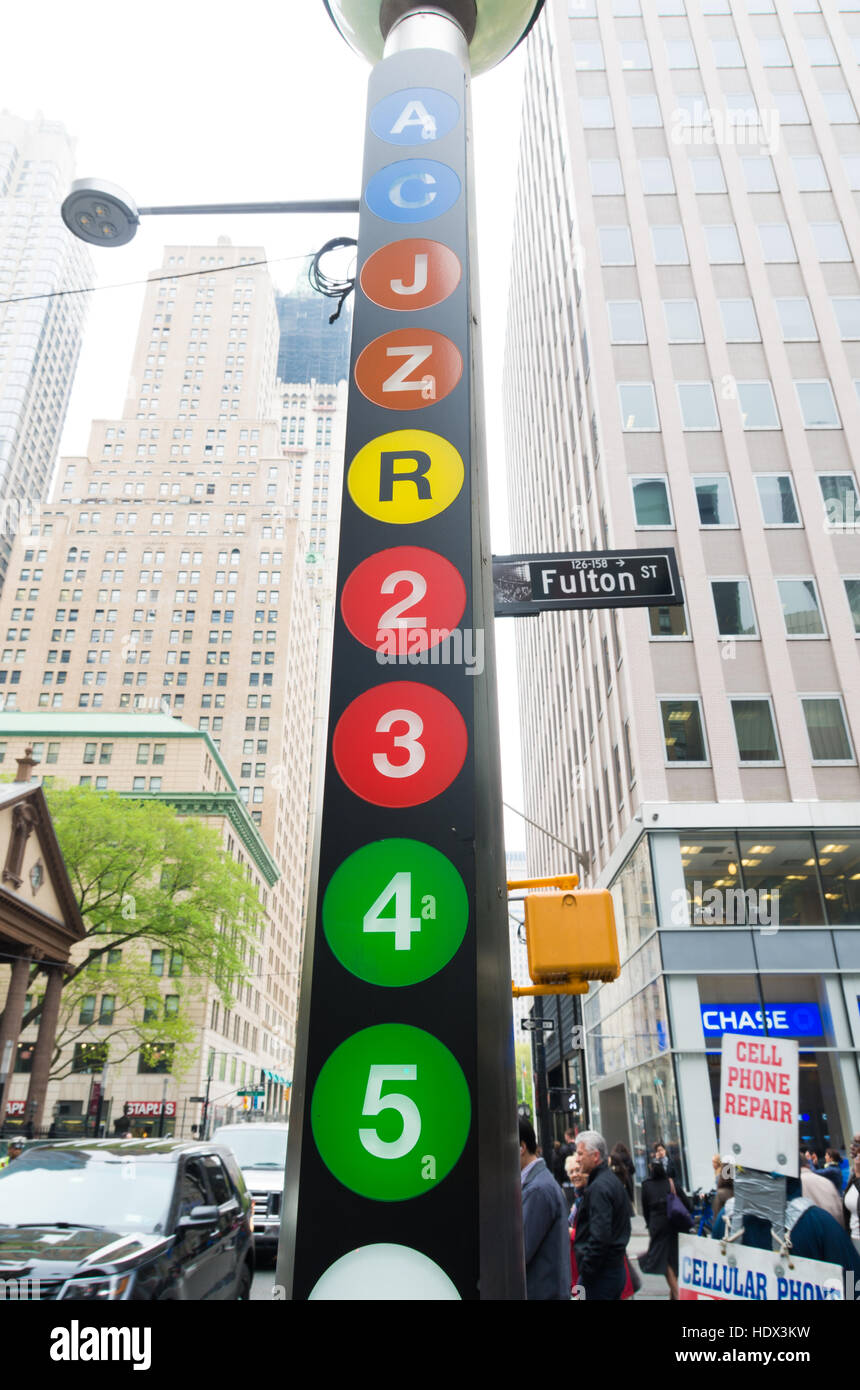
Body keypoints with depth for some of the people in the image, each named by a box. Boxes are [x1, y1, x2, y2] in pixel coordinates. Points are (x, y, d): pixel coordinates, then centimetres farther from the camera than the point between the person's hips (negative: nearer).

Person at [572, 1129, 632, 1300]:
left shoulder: (599, 1187, -18)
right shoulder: (612, 1180, 13)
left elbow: (599, 1237, -23)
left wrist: (585, 1271, -16)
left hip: (601, 1273, -10)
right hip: (616, 1266, 10)